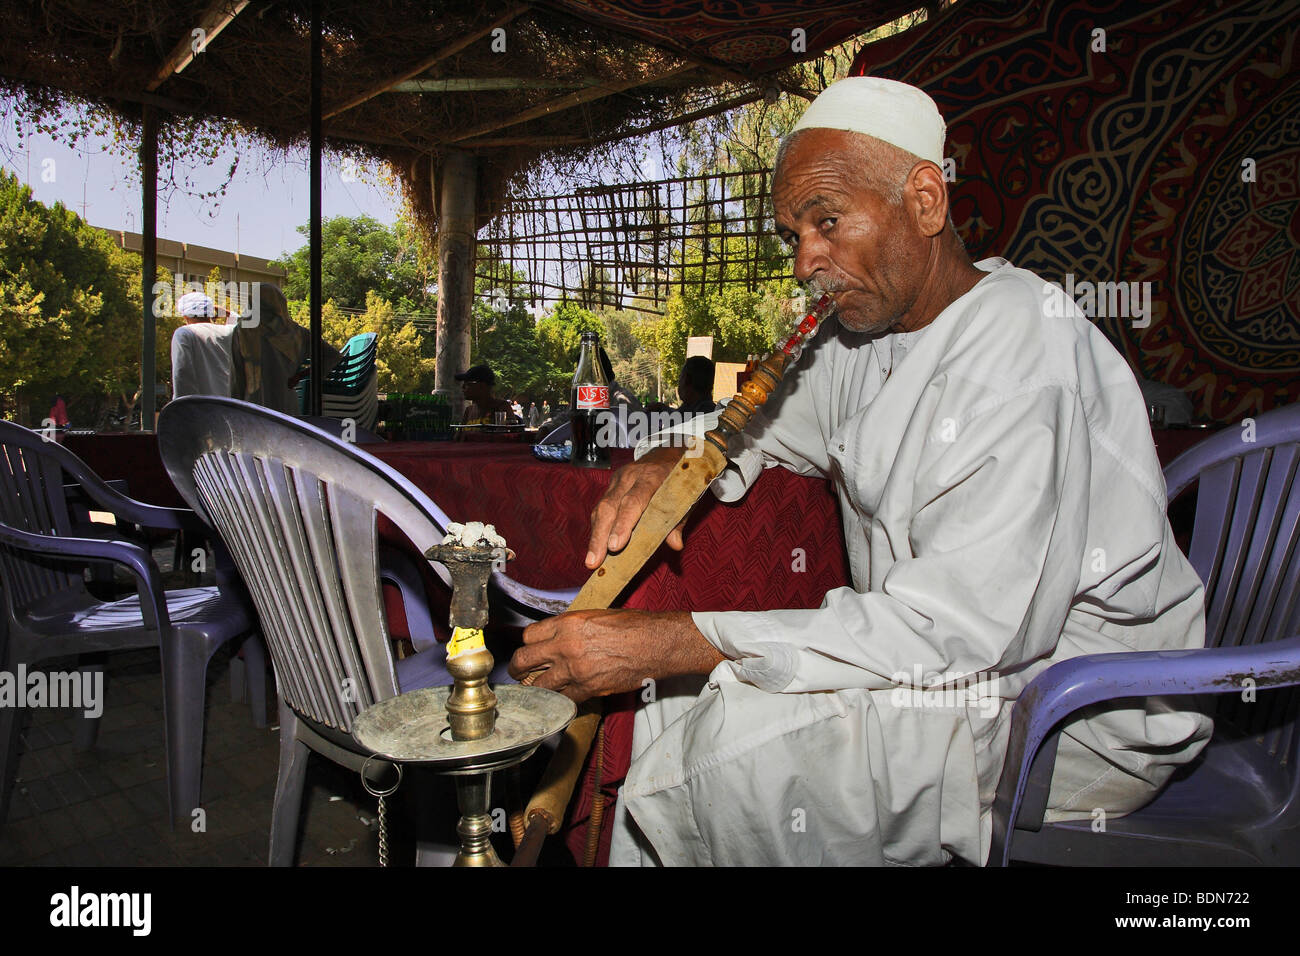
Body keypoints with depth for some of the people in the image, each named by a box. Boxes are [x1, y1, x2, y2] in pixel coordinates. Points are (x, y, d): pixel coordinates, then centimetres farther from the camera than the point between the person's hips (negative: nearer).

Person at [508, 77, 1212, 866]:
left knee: (748, 742, -26)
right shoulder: (865, 332, 4)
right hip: (958, 654, 8)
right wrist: (675, 462, -6)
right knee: (681, 695, 0)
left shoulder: (1023, 357, -25)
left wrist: (667, 644, -33)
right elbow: (766, 422, 20)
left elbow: (955, 629, -31)